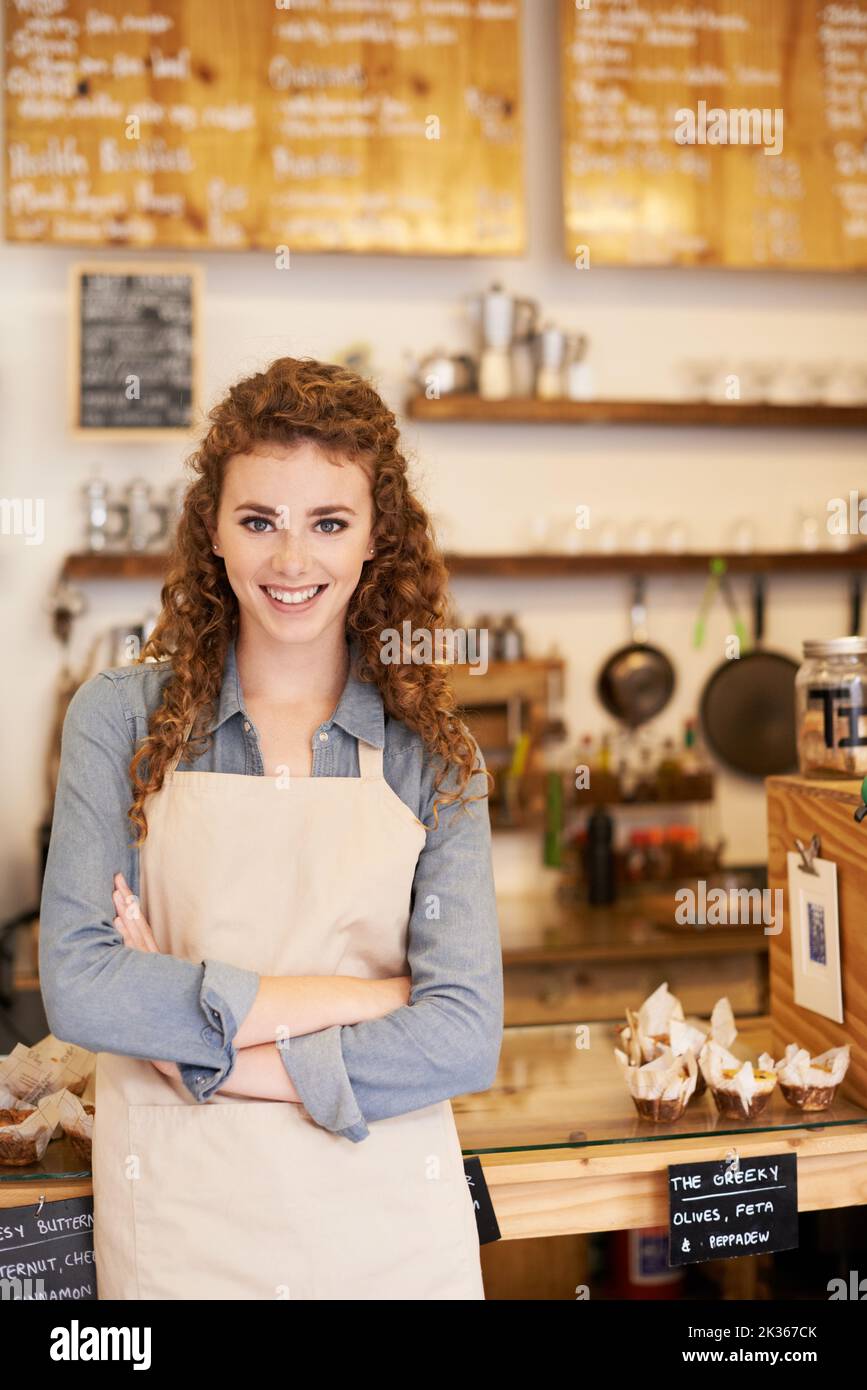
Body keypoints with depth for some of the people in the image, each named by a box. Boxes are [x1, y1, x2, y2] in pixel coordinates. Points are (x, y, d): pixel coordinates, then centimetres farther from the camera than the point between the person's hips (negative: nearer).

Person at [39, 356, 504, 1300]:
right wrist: (361, 995, -15)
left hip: (390, 1230, 1)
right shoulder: (120, 719, -4)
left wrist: (204, 1056, -16)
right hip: (177, 1222, 0)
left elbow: (465, 1036, -11)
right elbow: (78, 988, -14)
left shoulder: (434, 757, -3)